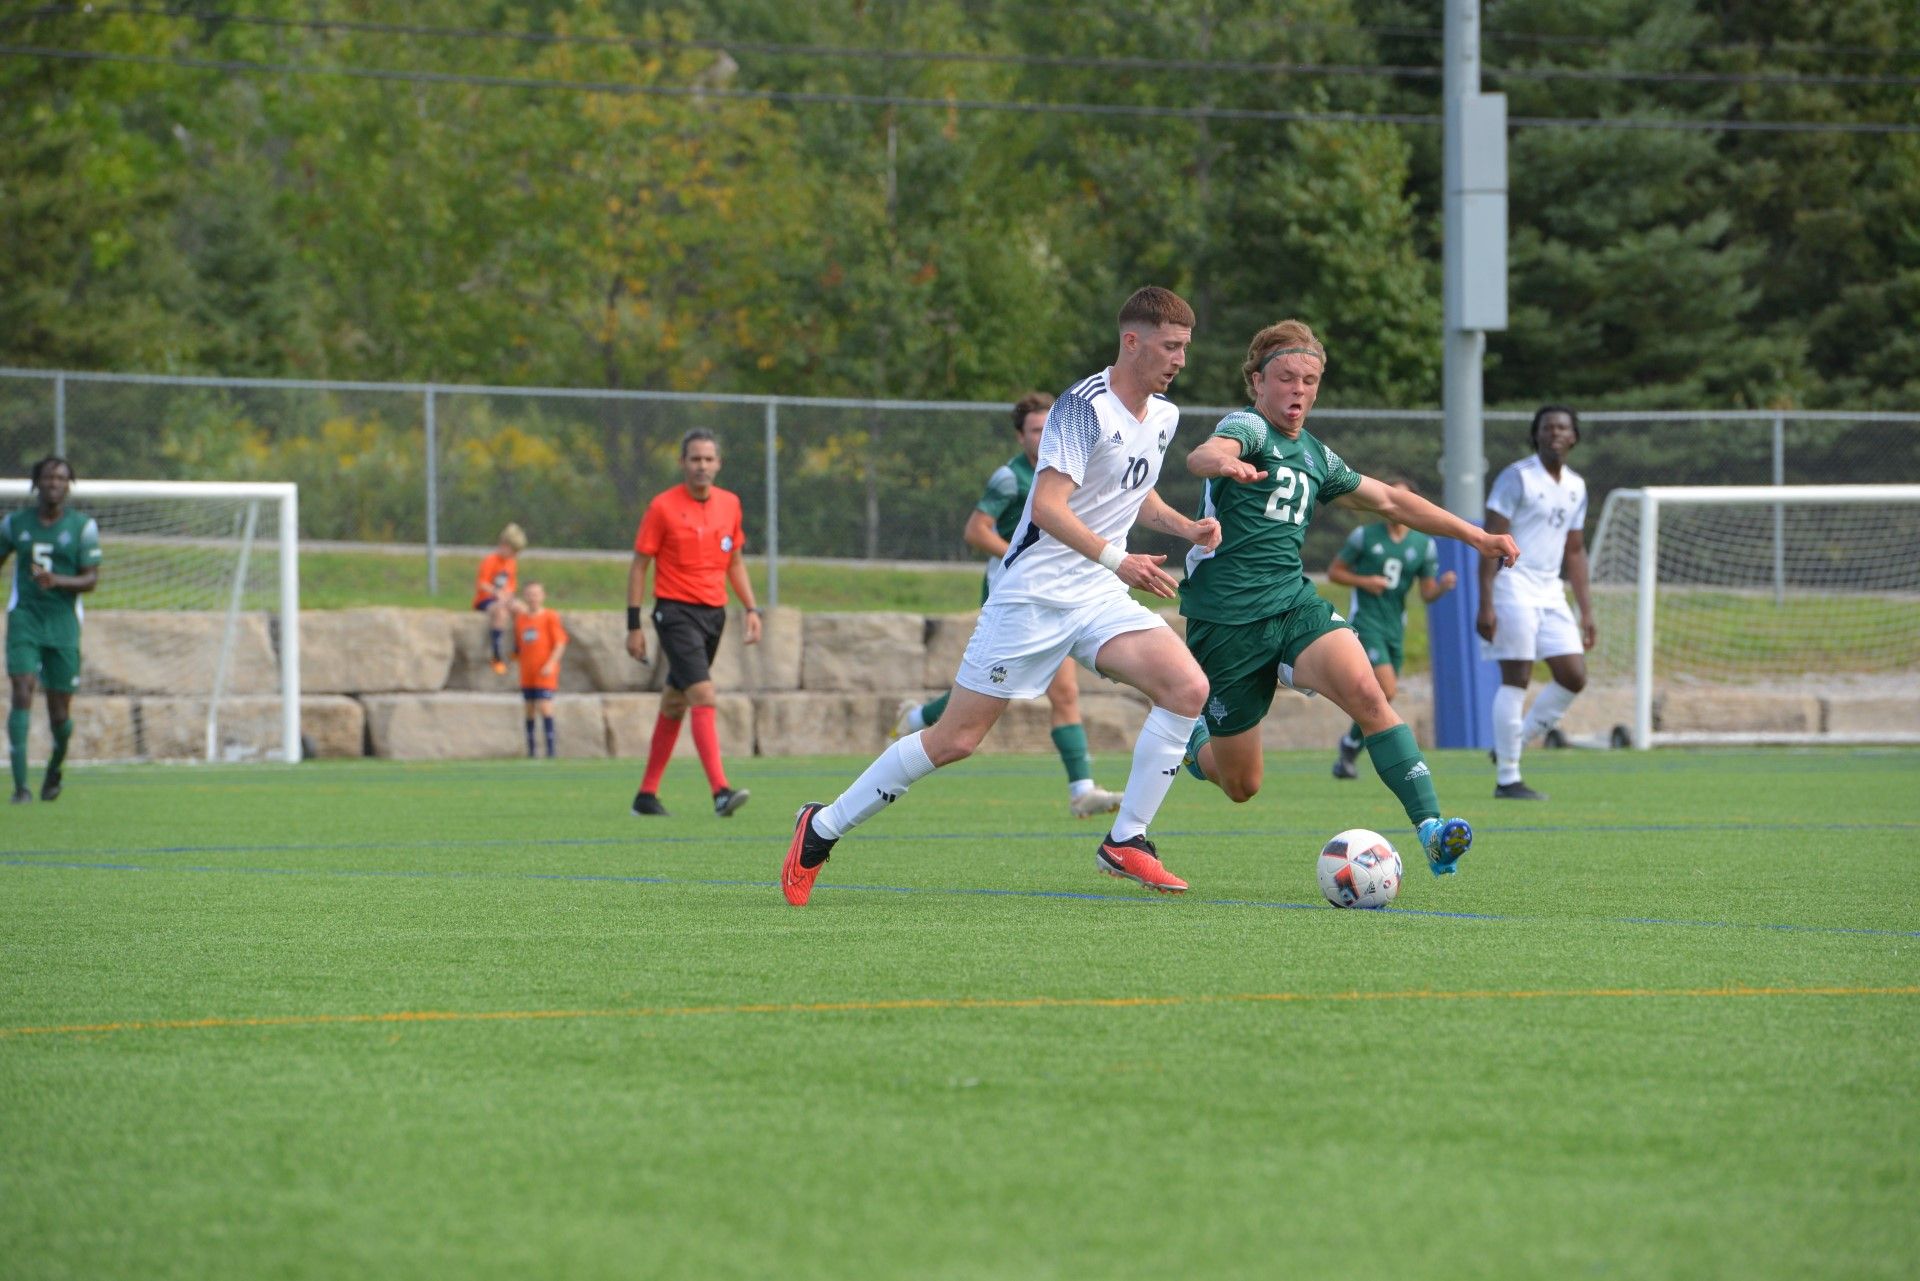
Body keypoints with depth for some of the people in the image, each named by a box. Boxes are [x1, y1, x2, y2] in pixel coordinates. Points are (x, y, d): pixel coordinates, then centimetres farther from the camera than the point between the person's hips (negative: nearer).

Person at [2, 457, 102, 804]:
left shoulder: (82, 526, 2)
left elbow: (91, 579, -2)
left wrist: (57, 580, -20)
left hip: (63, 622, 0)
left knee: (60, 714, 3)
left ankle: (54, 770, 35)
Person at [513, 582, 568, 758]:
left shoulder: (550, 617, -3)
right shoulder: (520, 619, 12)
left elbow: (560, 643, -8)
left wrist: (551, 664, -17)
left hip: (545, 673, -5)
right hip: (527, 674, 5)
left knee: (544, 708, -14)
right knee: (529, 710, 8)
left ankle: (550, 749, -13)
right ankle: (530, 750, 14)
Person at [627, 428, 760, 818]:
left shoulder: (729, 504, 8)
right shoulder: (663, 507, -7)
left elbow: (735, 563, 19)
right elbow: (639, 565, -4)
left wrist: (752, 610, 8)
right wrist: (634, 625, -7)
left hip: (714, 612, 6)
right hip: (676, 612, -6)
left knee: (675, 704, 13)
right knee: (703, 695, -19)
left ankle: (647, 795, 21)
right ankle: (721, 791, -28)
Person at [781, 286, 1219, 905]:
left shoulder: (1163, 416, 9)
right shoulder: (1085, 406, -17)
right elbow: (1048, 506, -25)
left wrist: (1183, 526, 10)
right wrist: (1118, 560, -31)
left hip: (1098, 598, 7)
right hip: (1032, 594, -7)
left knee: (1188, 688, -16)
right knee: (955, 739, -5)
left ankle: (1125, 842, -8)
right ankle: (822, 829, 11)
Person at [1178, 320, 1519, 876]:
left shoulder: (1315, 456, 17)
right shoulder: (1248, 428, -6)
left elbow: (1389, 500, 31)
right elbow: (1203, 455, -31)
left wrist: (1478, 537, 31)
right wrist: (1225, 463, -57)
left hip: (1295, 605, 5)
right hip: (1226, 620, -5)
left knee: (1366, 691, -26)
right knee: (1241, 786, 3)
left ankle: (1430, 826, -35)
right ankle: (1194, 739, 40)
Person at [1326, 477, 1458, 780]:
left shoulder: (1424, 545, 4)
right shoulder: (1364, 536, -3)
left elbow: (1427, 594, 6)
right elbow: (1334, 572, 4)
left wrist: (1444, 585, -17)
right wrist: (1363, 581, -14)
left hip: (1394, 627, 5)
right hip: (1365, 621, -5)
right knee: (1387, 690, -21)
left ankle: (1346, 758, 25)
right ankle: (1351, 742, 0)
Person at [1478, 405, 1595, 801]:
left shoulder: (1576, 487, 14)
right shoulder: (1516, 477, -8)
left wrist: (1586, 611, 16)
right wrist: (1485, 605, -19)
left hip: (1550, 591, 7)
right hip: (1514, 588, -7)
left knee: (1574, 677, 0)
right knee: (1516, 679, -8)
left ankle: (1512, 744, 16)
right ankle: (1507, 779, -3)